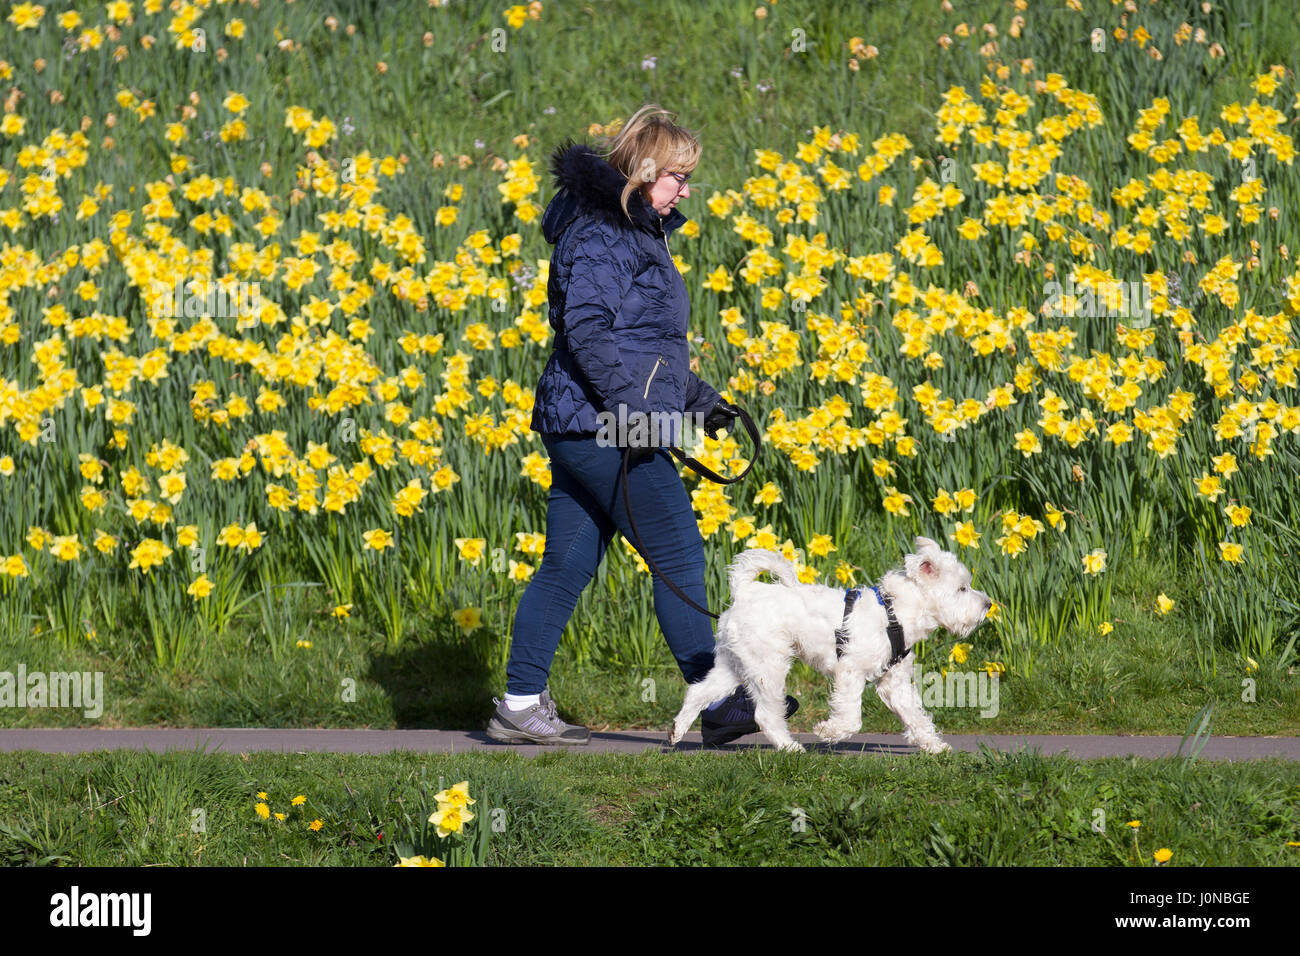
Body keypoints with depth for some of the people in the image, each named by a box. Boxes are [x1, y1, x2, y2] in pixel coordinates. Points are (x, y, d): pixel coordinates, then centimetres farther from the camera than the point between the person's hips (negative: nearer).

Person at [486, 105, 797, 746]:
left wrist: (696, 397, 23)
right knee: (679, 552, -7)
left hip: (580, 428, 10)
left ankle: (521, 706, 10)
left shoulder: (637, 231, 21)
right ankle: (716, 705, -4)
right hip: (601, 426, -10)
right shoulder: (601, 232, -13)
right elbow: (588, 331, -22)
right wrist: (633, 405, -26)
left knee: (567, 565, 9)